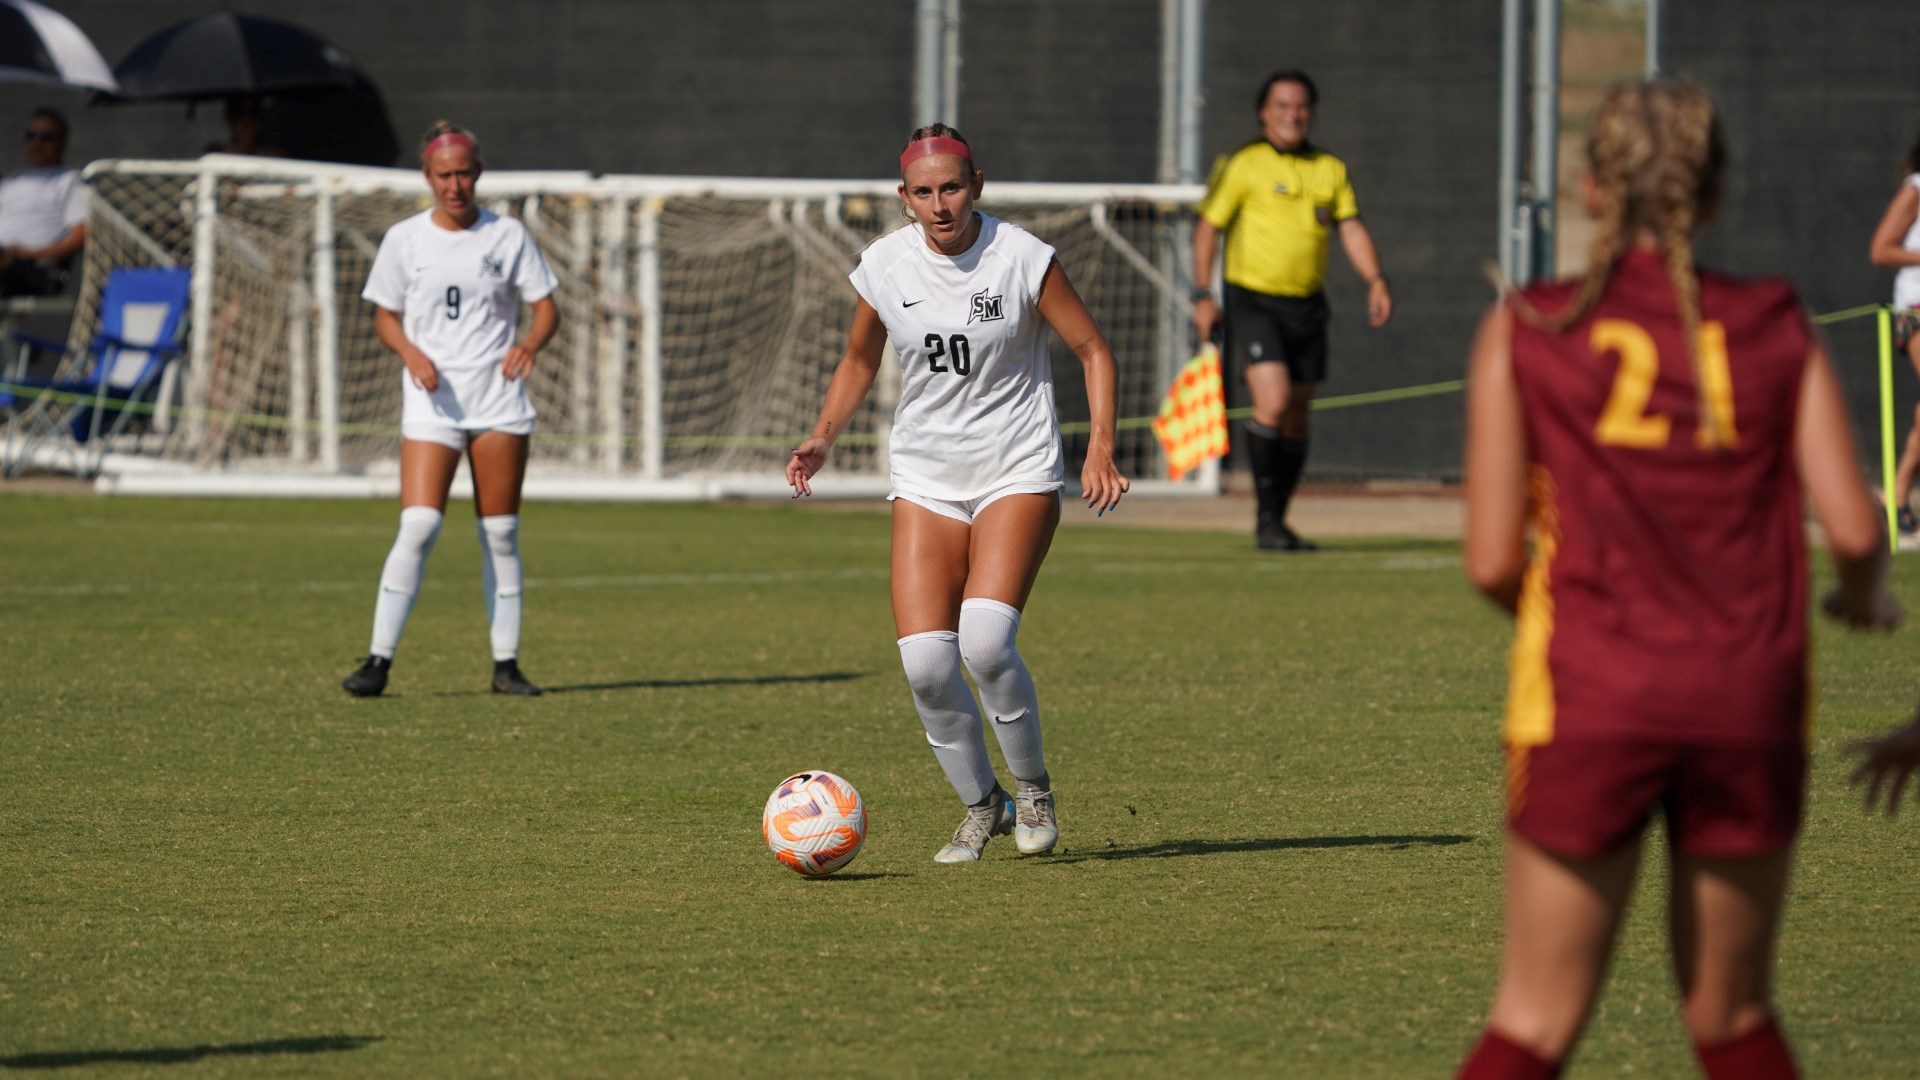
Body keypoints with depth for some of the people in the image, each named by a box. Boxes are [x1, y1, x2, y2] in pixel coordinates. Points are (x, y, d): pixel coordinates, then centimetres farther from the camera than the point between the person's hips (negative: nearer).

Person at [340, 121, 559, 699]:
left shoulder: (507, 236, 3)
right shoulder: (404, 239, 3)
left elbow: (546, 309, 4)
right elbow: (384, 315, 10)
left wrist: (529, 343, -18)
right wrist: (412, 353, -11)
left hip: (499, 397, 1)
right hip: (431, 399, -1)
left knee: (501, 533, 3)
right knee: (419, 525, -14)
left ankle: (506, 663, 10)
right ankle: (379, 660, -12)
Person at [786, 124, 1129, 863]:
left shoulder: (1022, 259, -10)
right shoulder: (884, 266, 0)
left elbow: (1092, 350, -3)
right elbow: (859, 362, 16)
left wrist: (1100, 448, -16)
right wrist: (823, 438, 0)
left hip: (1017, 475, -3)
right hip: (925, 481, 3)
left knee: (985, 642, -23)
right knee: (924, 659, -10)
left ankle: (1032, 786, 3)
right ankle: (980, 805, 14)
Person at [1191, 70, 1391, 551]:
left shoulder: (1330, 170, 11)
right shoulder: (1243, 165, -3)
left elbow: (1351, 227, 9)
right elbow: (1207, 227, -2)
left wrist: (1375, 280, -7)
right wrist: (1203, 295, -9)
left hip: (1306, 306, 5)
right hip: (1252, 299, -5)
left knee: (1297, 415, 7)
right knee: (1273, 400, -19)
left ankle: (1277, 520, 18)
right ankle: (1267, 517, -9)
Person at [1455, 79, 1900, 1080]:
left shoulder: (1525, 331, 1)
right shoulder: (1777, 328, 5)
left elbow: (1492, 563, -1)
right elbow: (1854, 529, -2)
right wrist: (1867, 595, 21)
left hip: (1587, 699, -1)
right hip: (1750, 700, 1)